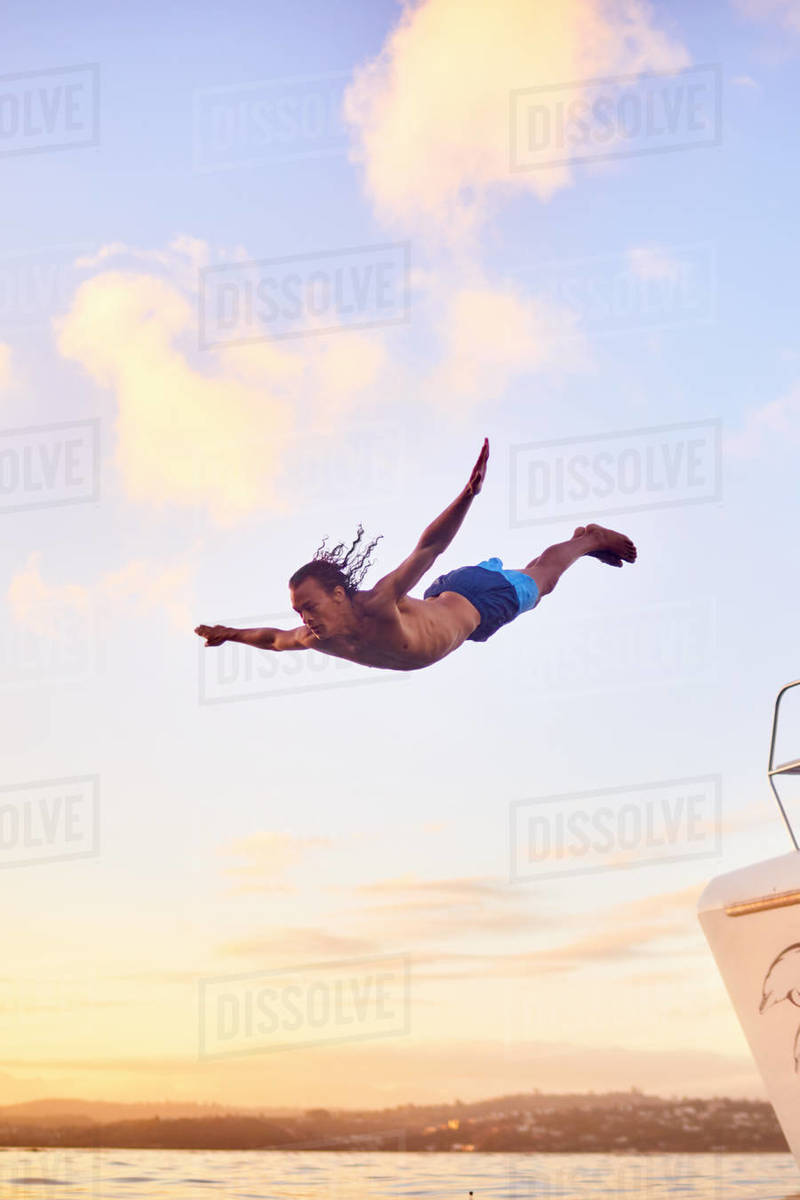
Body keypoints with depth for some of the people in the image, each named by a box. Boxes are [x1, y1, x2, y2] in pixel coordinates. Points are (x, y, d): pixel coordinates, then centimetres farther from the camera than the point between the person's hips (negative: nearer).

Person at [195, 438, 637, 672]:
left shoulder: (377, 605, -45)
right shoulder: (317, 638, -26)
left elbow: (427, 548, -51)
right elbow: (277, 639, -1)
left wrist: (467, 497, -62)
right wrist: (233, 634, -11)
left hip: (475, 599, -6)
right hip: (439, 602, 6)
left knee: (541, 577, 24)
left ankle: (589, 538, 51)